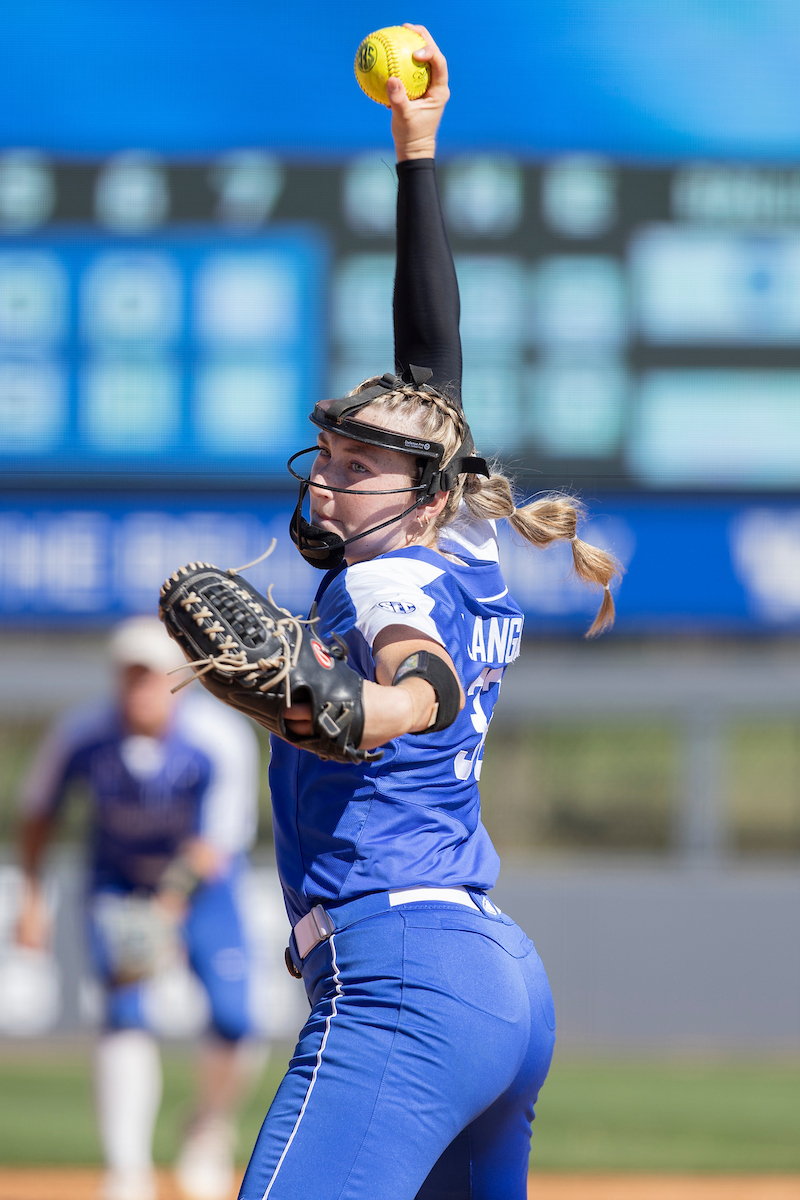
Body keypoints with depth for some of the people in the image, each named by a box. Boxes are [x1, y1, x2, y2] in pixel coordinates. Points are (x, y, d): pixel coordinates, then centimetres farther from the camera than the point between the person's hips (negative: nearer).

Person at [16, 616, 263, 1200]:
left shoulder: (222, 739, -26)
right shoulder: (82, 736, -20)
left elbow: (214, 845, -27)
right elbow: (39, 811, -1)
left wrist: (166, 910, -39)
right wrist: (33, 897, -3)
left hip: (204, 882, 0)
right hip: (120, 884, 0)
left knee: (232, 1018, -14)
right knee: (125, 1014, -20)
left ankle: (212, 1128, 18)